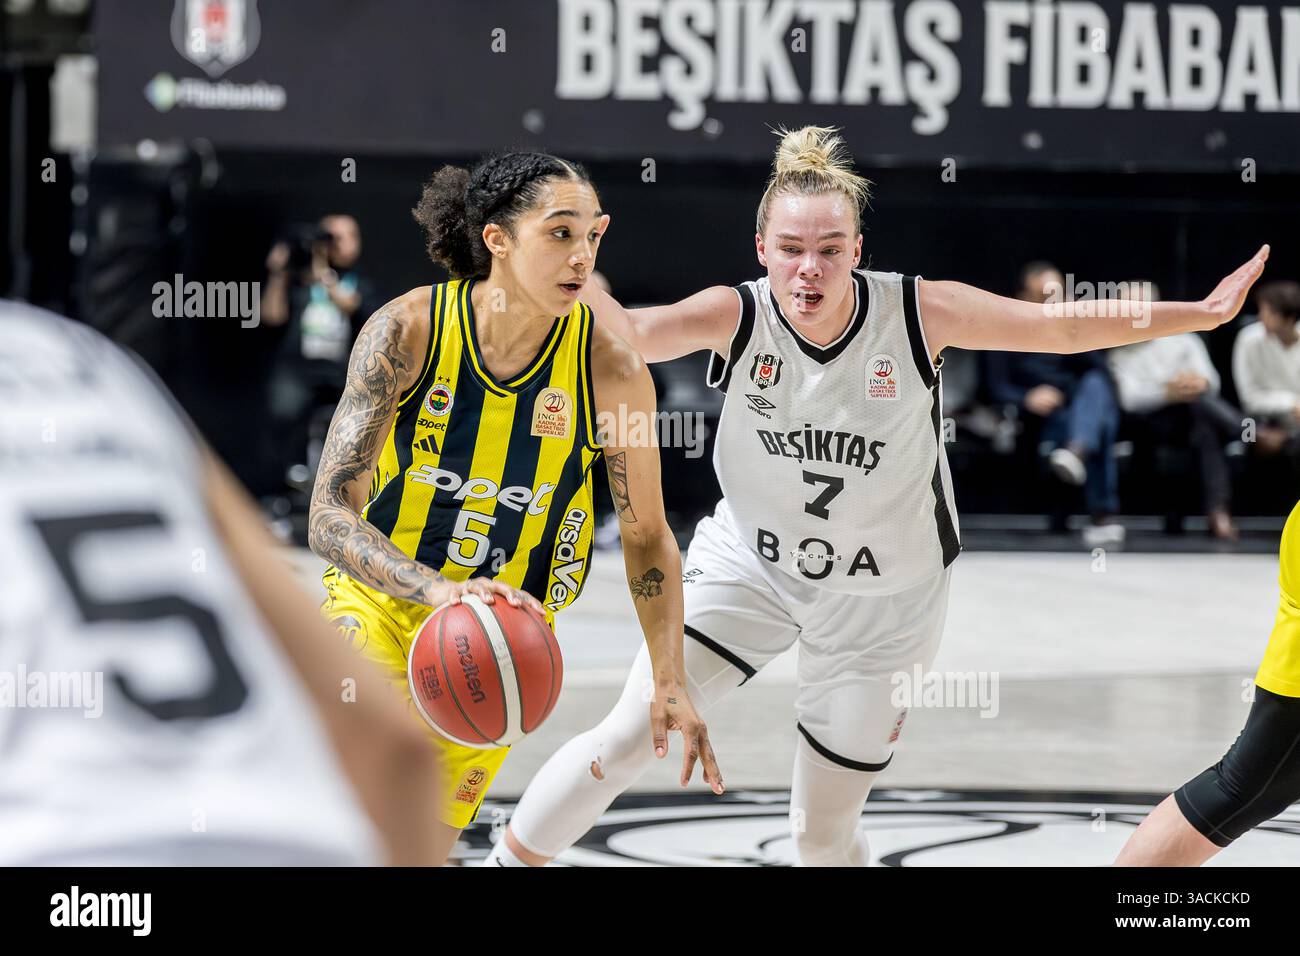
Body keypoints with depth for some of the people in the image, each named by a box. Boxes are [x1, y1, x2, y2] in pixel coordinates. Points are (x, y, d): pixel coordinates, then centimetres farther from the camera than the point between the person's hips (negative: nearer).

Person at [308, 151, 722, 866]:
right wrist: (437, 589, -42)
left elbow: (646, 536, -1)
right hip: (379, 598, -1)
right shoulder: (407, 331, -20)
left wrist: (670, 681, -9)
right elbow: (329, 514, -25)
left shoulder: (611, 372, -16)